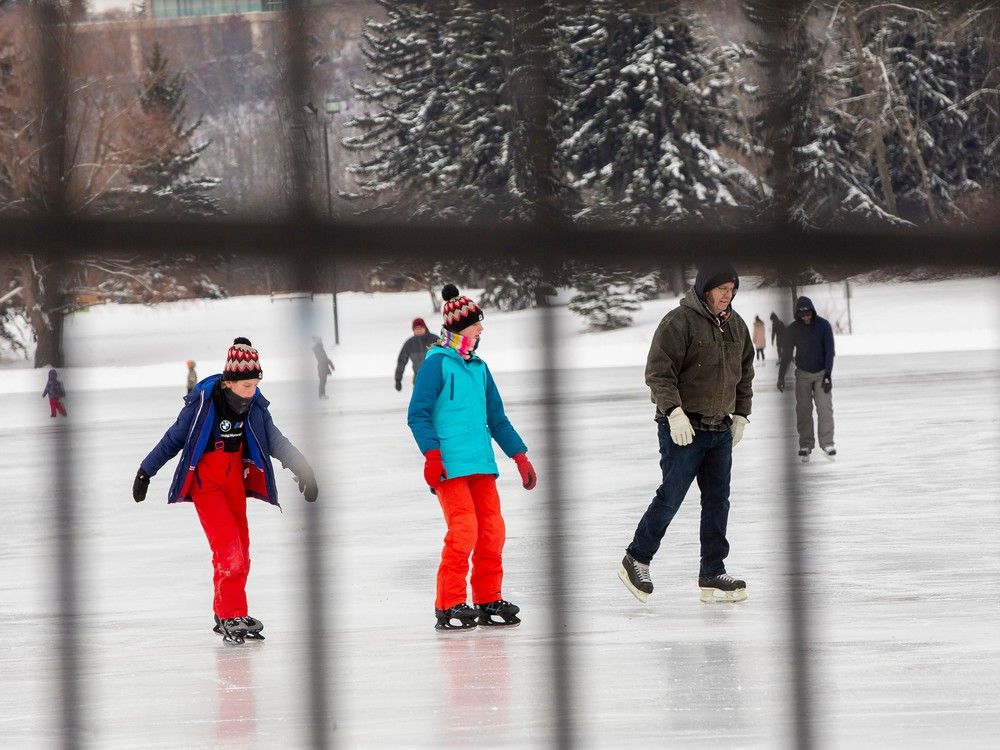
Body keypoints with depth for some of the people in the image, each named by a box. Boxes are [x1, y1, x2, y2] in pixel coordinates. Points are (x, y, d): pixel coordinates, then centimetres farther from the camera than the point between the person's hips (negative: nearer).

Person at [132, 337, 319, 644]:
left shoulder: (255, 404, -6)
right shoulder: (203, 401, -20)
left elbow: (274, 440, 2)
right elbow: (173, 439, -8)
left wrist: (302, 468, -10)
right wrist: (145, 472, -2)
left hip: (235, 478, 6)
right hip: (204, 479, -6)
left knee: (240, 549, 9)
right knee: (228, 546, -16)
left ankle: (226, 614, 20)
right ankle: (231, 616, -12)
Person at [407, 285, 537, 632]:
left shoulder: (479, 367, 18)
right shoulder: (437, 362, -5)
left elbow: (497, 418, 24)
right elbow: (418, 414, -9)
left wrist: (520, 457, 21)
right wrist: (431, 454, -19)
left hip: (481, 463, 7)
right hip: (449, 466, -7)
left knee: (492, 531, 4)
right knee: (464, 530, -14)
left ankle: (488, 601, 16)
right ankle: (449, 607, -6)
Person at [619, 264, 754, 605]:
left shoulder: (736, 325, 12)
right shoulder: (679, 322, -12)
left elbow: (745, 373, 23)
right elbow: (659, 372, -16)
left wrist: (741, 415, 18)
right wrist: (674, 411, -24)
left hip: (720, 429, 7)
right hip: (683, 428, -7)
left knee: (718, 501, 6)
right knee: (671, 497, -5)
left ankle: (713, 575, 10)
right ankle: (636, 561, 11)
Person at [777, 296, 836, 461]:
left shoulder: (824, 325, -10)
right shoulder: (793, 329, -6)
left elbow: (829, 351, -10)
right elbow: (787, 353, 1)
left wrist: (828, 375, -17)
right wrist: (781, 377, 0)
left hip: (821, 373, -1)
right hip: (803, 374, 1)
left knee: (825, 408, -10)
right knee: (803, 410, -4)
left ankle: (827, 443, -5)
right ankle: (805, 445, 1)